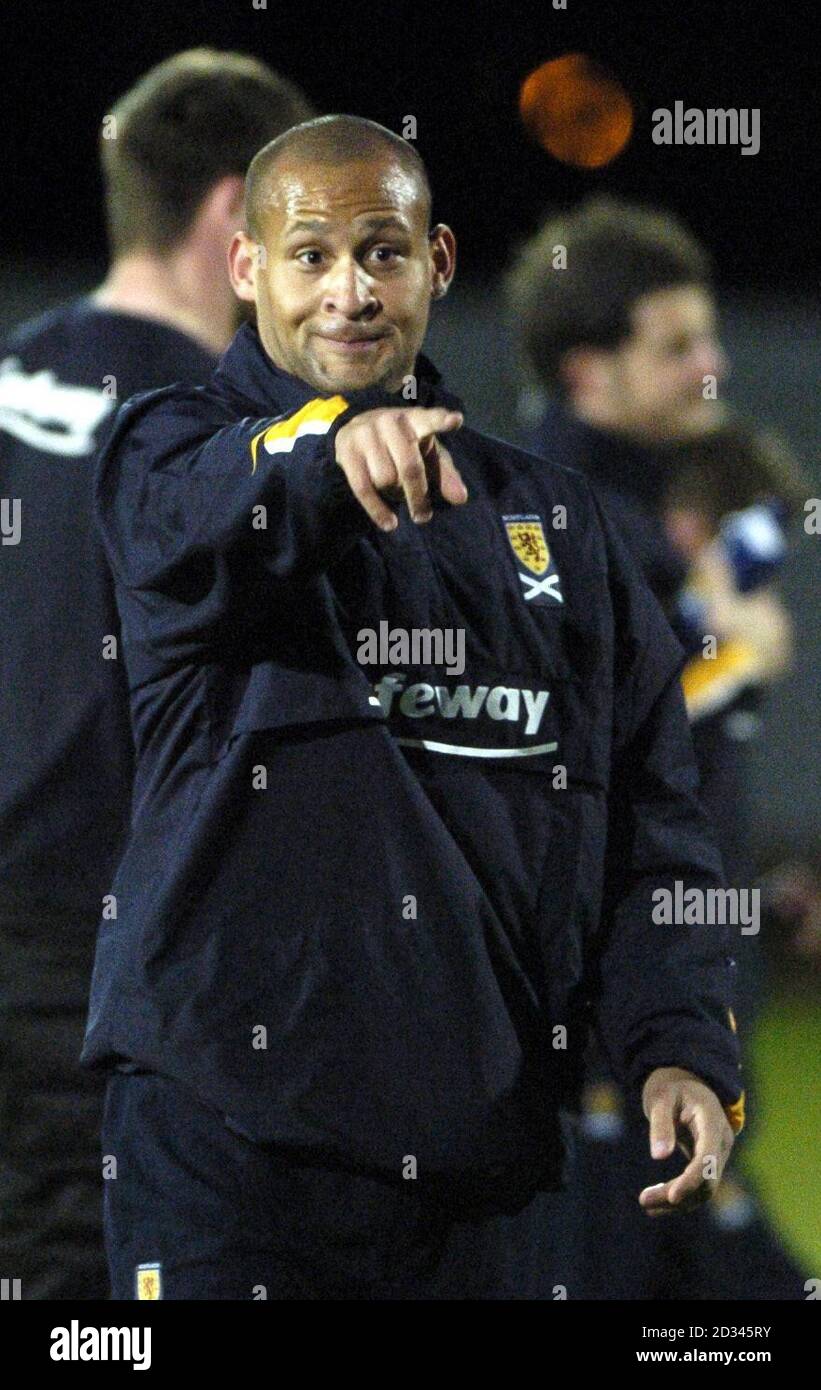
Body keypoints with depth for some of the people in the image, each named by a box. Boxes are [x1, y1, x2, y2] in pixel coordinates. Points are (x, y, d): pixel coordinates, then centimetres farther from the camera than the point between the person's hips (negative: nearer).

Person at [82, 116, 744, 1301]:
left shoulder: (550, 518, 18)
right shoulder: (178, 450, 5)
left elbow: (651, 819, 12)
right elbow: (188, 526, -22)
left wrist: (682, 1047, -5)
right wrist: (330, 450, -45)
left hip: (475, 1141, 4)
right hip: (230, 1116, -4)